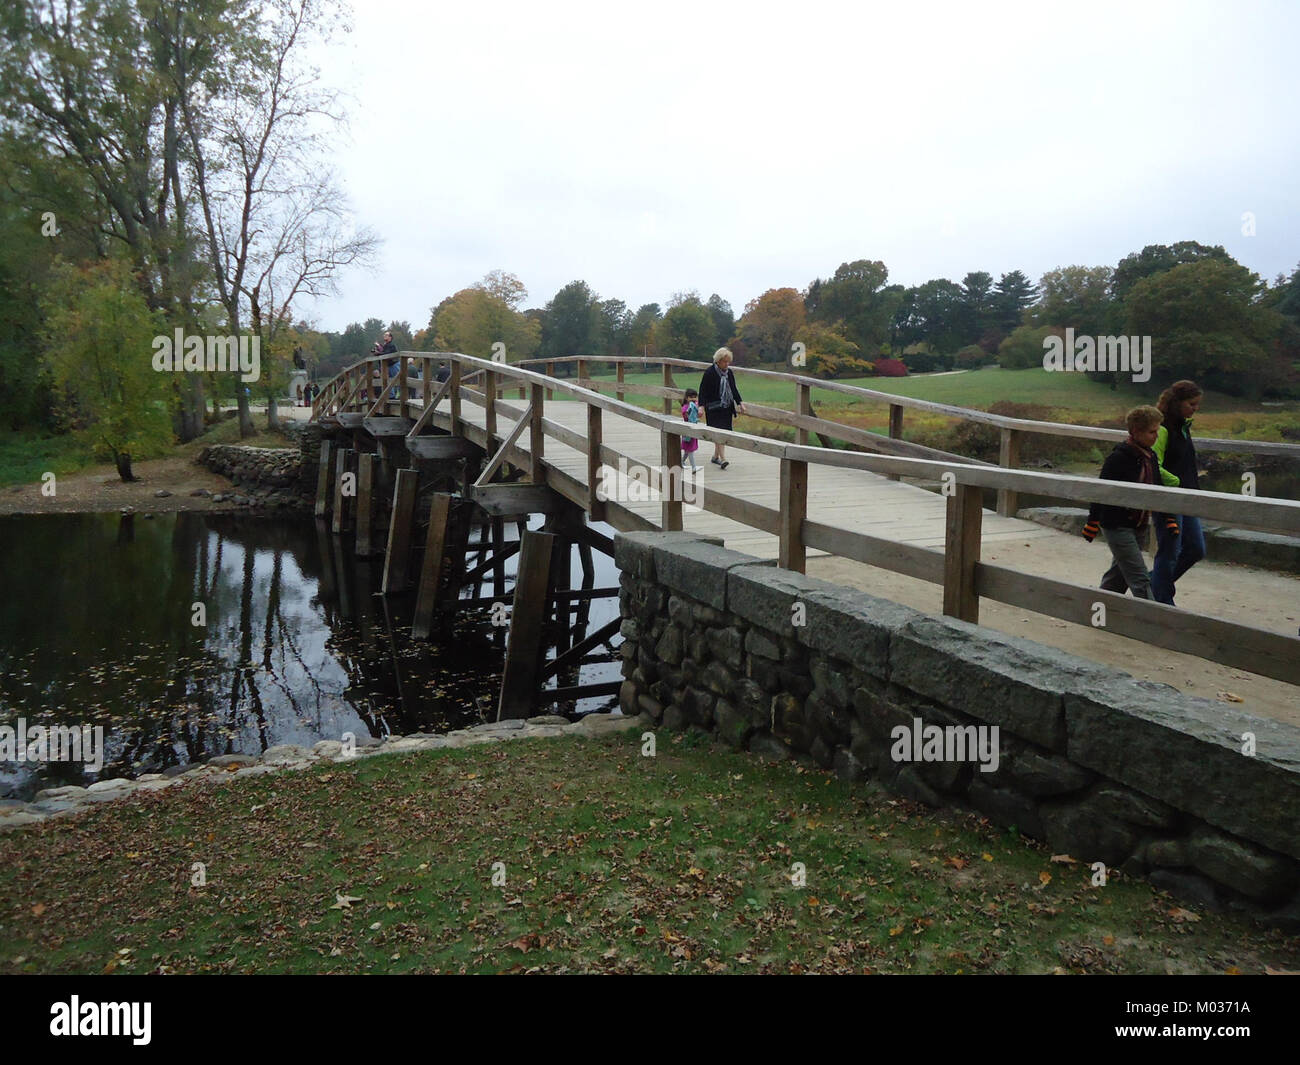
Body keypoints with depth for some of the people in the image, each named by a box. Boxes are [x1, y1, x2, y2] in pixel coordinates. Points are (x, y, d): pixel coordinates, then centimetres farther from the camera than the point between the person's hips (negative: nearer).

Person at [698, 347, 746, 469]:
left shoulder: (729, 372, 10)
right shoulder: (709, 373, -10)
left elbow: (734, 389, 19)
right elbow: (703, 390, -11)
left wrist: (740, 403, 14)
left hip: (727, 408, 7)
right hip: (714, 408, -7)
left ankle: (715, 456, 20)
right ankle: (723, 459, -19)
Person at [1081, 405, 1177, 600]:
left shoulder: (1150, 457, 7)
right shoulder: (1118, 458, -17)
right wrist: (1092, 523, -13)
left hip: (1139, 527, 8)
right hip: (1117, 526, -8)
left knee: (1119, 574, 17)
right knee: (1140, 579, -10)